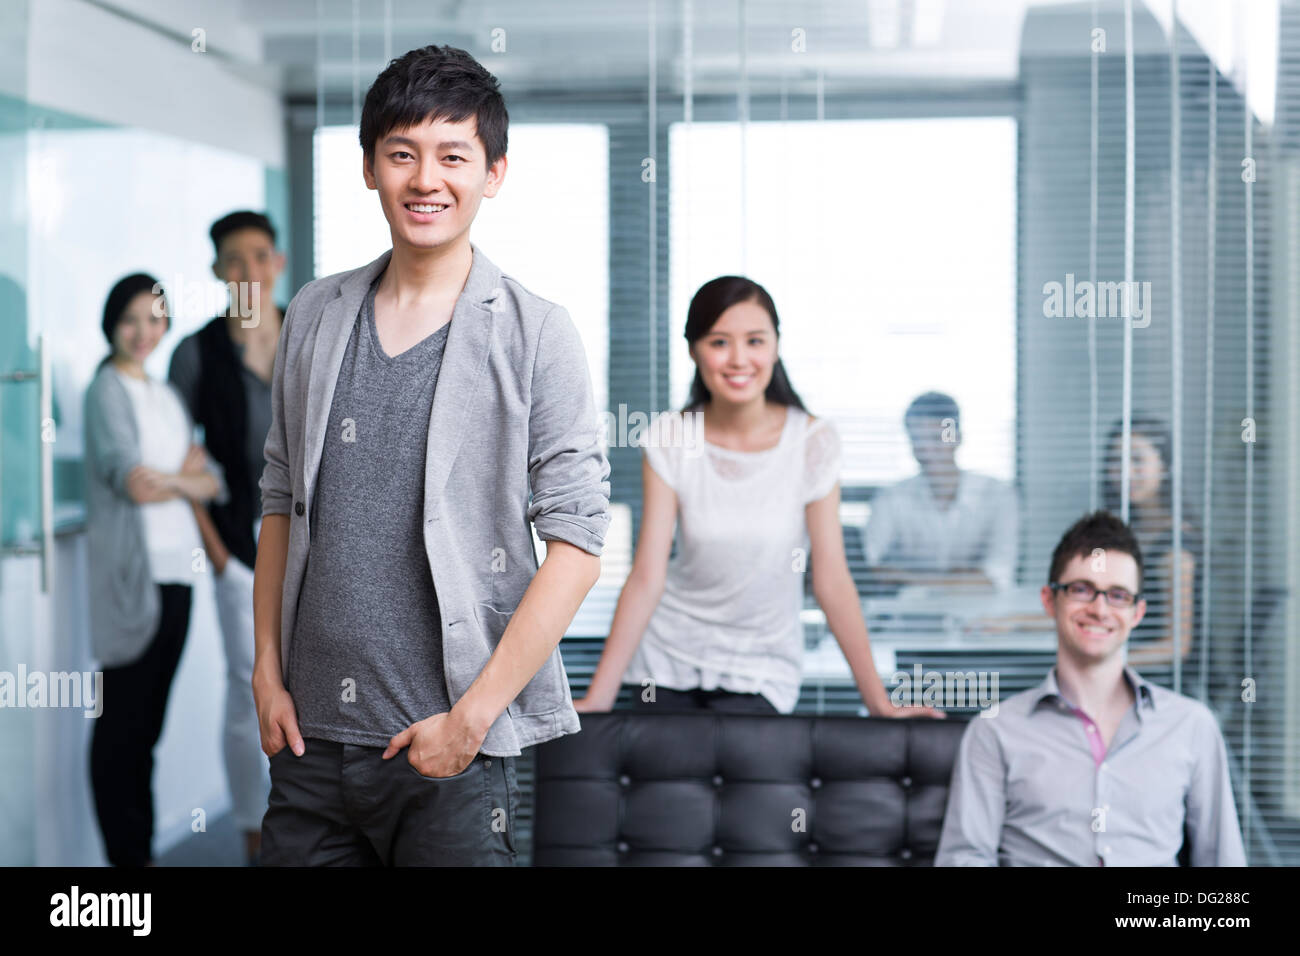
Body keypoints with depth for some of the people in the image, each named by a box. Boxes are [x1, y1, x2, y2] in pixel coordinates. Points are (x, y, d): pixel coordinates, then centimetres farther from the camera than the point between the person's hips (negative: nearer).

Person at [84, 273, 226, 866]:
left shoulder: (167, 396, 19)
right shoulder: (107, 390, -2)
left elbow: (215, 482, 13)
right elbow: (130, 479, -14)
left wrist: (173, 479, -7)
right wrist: (186, 477, 1)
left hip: (175, 569, 7)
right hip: (130, 571, -7)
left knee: (149, 719, 9)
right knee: (124, 718, -5)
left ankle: (142, 850, 13)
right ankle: (127, 856, -2)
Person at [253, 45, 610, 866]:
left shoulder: (535, 334, -5)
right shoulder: (315, 318, 9)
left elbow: (577, 543, -8)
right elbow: (281, 501, 16)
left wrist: (473, 714, -12)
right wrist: (268, 674, 8)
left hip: (450, 747, -4)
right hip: (309, 738, 4)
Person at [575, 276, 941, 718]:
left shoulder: (811, 442, -13)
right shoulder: (669, 437, -9)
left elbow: (831, 582, -10)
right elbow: (647, 578, -10)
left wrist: (879, 701, -11)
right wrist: (597, 699, -14)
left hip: (761, 667, -1)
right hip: (669, 656, 2)